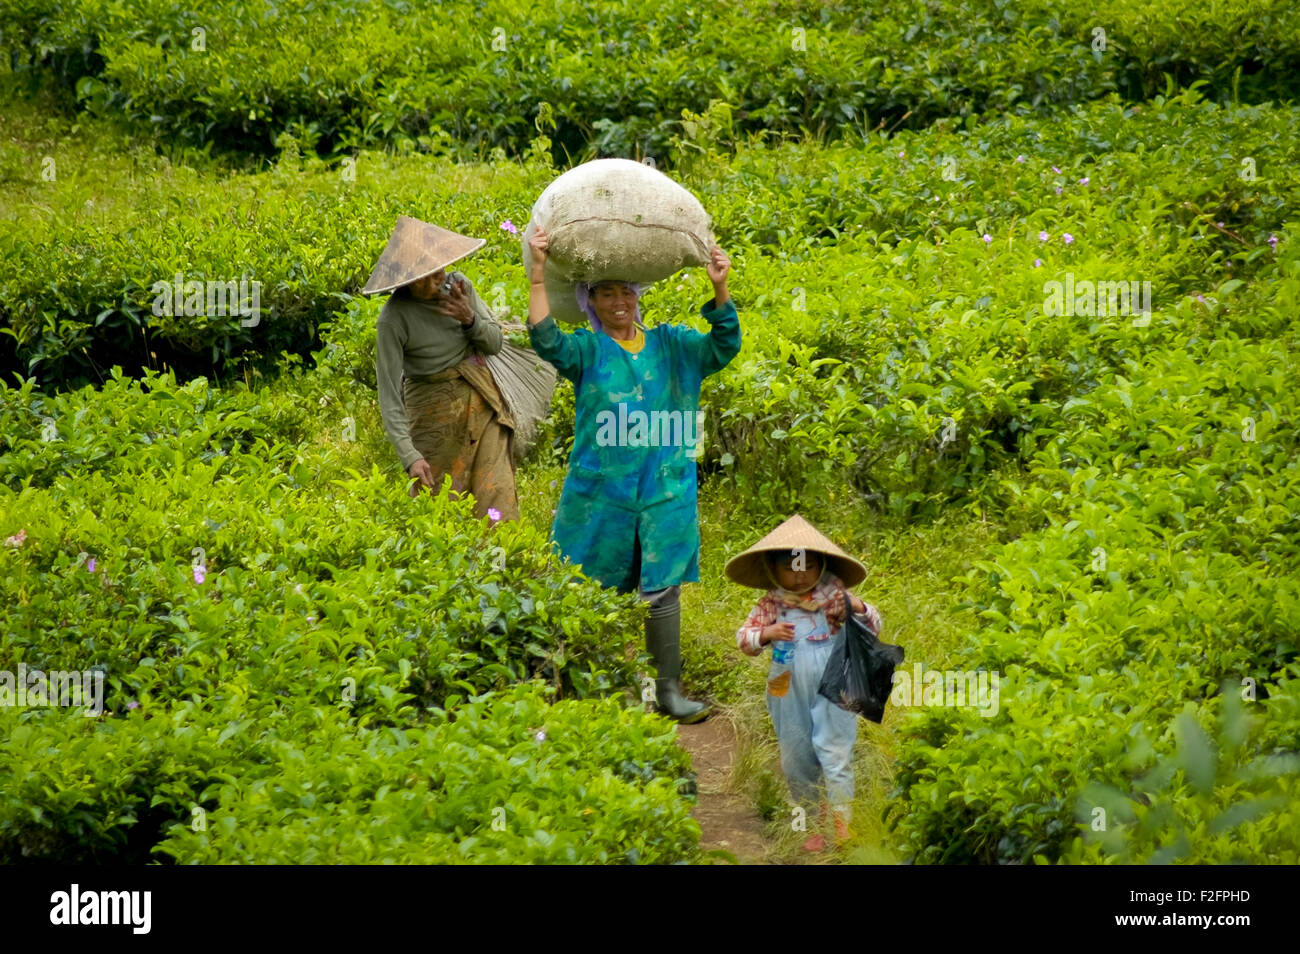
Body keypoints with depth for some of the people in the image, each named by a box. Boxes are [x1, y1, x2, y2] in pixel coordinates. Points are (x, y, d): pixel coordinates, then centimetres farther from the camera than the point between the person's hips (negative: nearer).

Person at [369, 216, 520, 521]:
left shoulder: (459, 285, -4)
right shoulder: (394, 317, -19)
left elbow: (496, 343, 7)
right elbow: (389, 393, -20)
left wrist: (470, 320, -15)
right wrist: (409, 456, -28)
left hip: (485, 405, 4)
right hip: (438, 414, -4)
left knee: (497, 498, -3)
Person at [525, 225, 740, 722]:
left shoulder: (671, 344, 9)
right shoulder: (587, 350, 1)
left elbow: (723, 348, -2)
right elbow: (546, 342, -17)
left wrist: (720, 292, -17)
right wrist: (538, 276, -24)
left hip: (664, 492, 1)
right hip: (600, 491, -1)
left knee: (662, 589, 1)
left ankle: (669, 690, 9)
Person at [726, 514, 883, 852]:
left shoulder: (834, 597, -4)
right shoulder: (771, 604, 0)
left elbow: (874, 624, -2)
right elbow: (743, 638, -1)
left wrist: (860, 609, -24)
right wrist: (766, 633, -21)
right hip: (790, 693, 3)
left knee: (834, 752, -7)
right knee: (796, 760, 10)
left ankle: (842, 823, -2)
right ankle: (815, 823, 23)